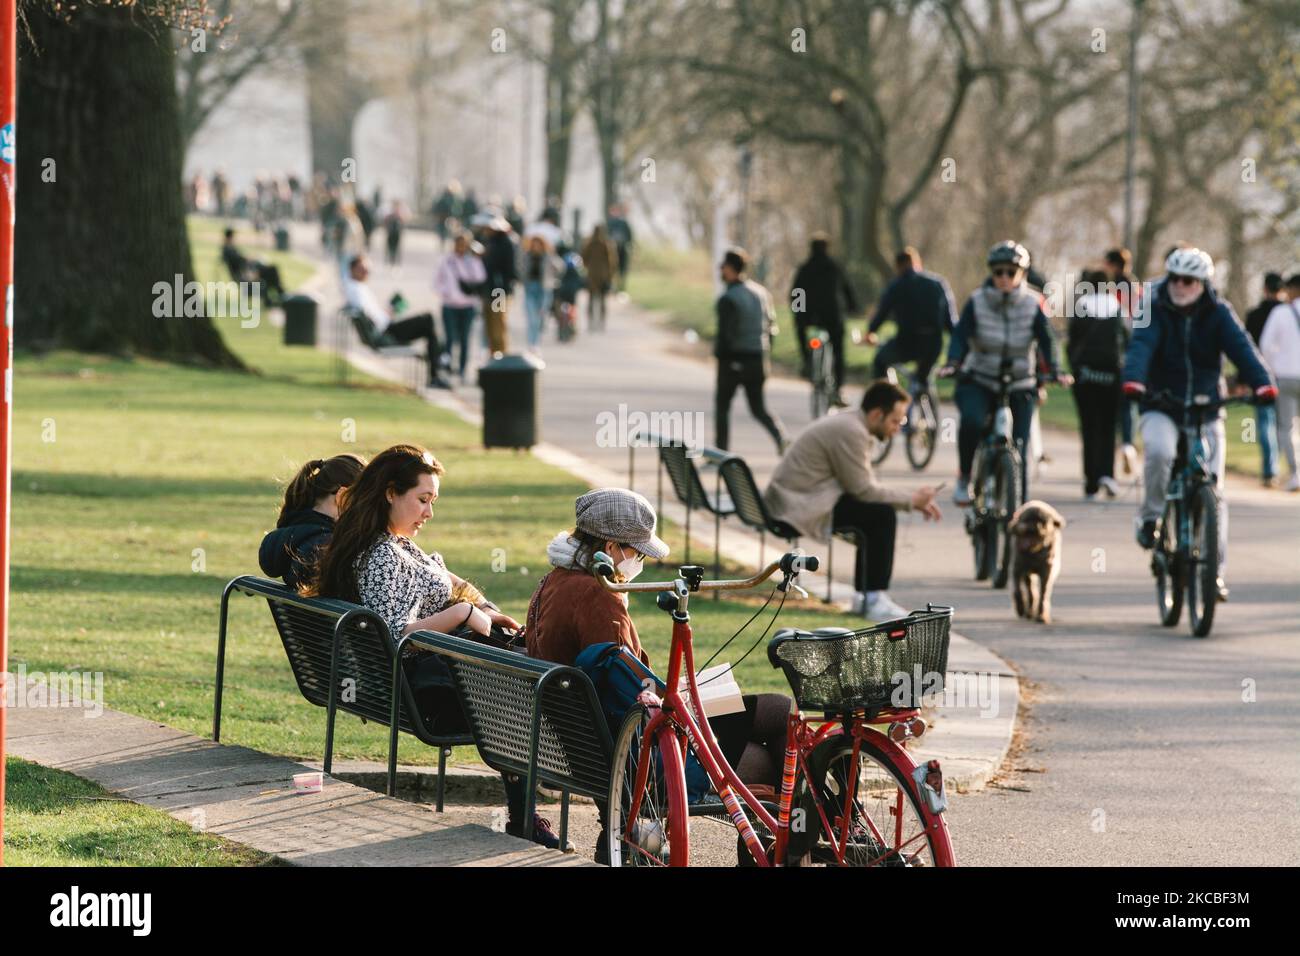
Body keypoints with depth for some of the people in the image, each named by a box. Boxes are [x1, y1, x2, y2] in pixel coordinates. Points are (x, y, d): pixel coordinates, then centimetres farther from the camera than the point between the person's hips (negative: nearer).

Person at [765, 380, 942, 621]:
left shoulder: (852, 425, 14)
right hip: (799, 508, -11)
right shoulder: (850, 432, -18)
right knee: (882, 515, -16)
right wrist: (911, 500, -8)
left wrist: (915, 501, 7)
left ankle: (865, 596, 18)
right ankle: (875, 599, -10)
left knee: (875, 512, 16)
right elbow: (862, 490, -18)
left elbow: (865, 486, 16)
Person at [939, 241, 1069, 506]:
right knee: (972, 420, -31)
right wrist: (952, 364, -31)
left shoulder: (1033, 305, -6)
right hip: (980, 382, -1)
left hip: (1019, 387, 1)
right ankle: (963, 479, -11)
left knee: (1019, 450, -3)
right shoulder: (977, 302, -7)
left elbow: (1046, 340, -11)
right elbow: (961, 335, -13)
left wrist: (1054, 372, -27)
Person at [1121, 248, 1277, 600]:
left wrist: (1262, 383, -35)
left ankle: (1214, 571, 4)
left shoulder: (1218, 313, -2)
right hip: (1161, 408, -1)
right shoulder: (1155, 310, -5)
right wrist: (1133, 380, -42)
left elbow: (1241, 346, -17)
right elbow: (1141, 345, -22)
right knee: (1159, 451, -33)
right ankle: (1151, 517, -10)